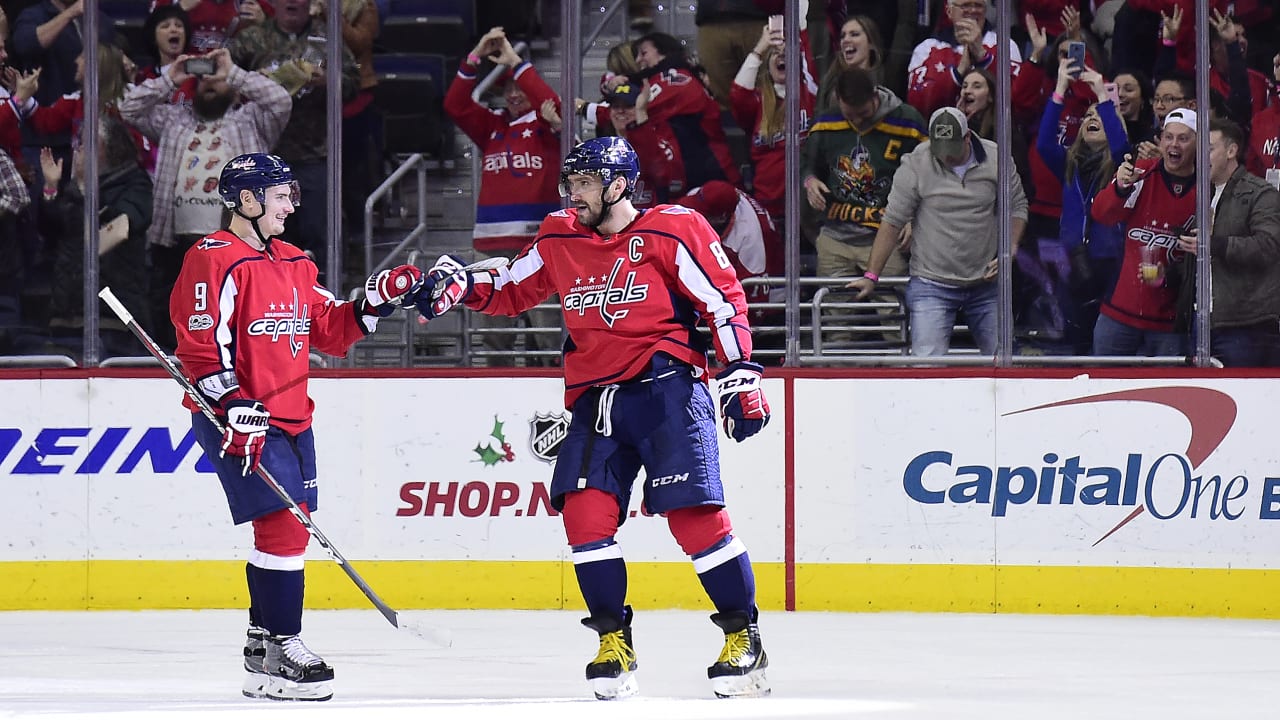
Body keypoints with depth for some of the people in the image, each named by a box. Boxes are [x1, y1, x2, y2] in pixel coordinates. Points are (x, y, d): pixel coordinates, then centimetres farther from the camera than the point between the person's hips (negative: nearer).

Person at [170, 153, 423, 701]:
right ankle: (278, 656, -14)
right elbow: (199, 342, -18)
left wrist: (375, 301, 5)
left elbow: (328, 331, 19)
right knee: (284, 525, -16)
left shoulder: (293, 264, 17)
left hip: (291, 418, 9)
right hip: (240, 420, -9)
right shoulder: (216, 259, -12)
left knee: (289, 528, 13)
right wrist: (233, 405, -25)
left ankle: (263, 640, 28)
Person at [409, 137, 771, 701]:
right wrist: (462, 286, 2)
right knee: (584, 509, -11)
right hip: (595, 396, 5)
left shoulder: (673, 231, -5)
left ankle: (743, 635, -1)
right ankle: (614, 642, 0)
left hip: (666, 389, -5)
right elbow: (510, 291, 21)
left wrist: (741, 375, -7)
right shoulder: (560, 241, 11)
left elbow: (724, 299, -3)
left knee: (694, 514, -13)